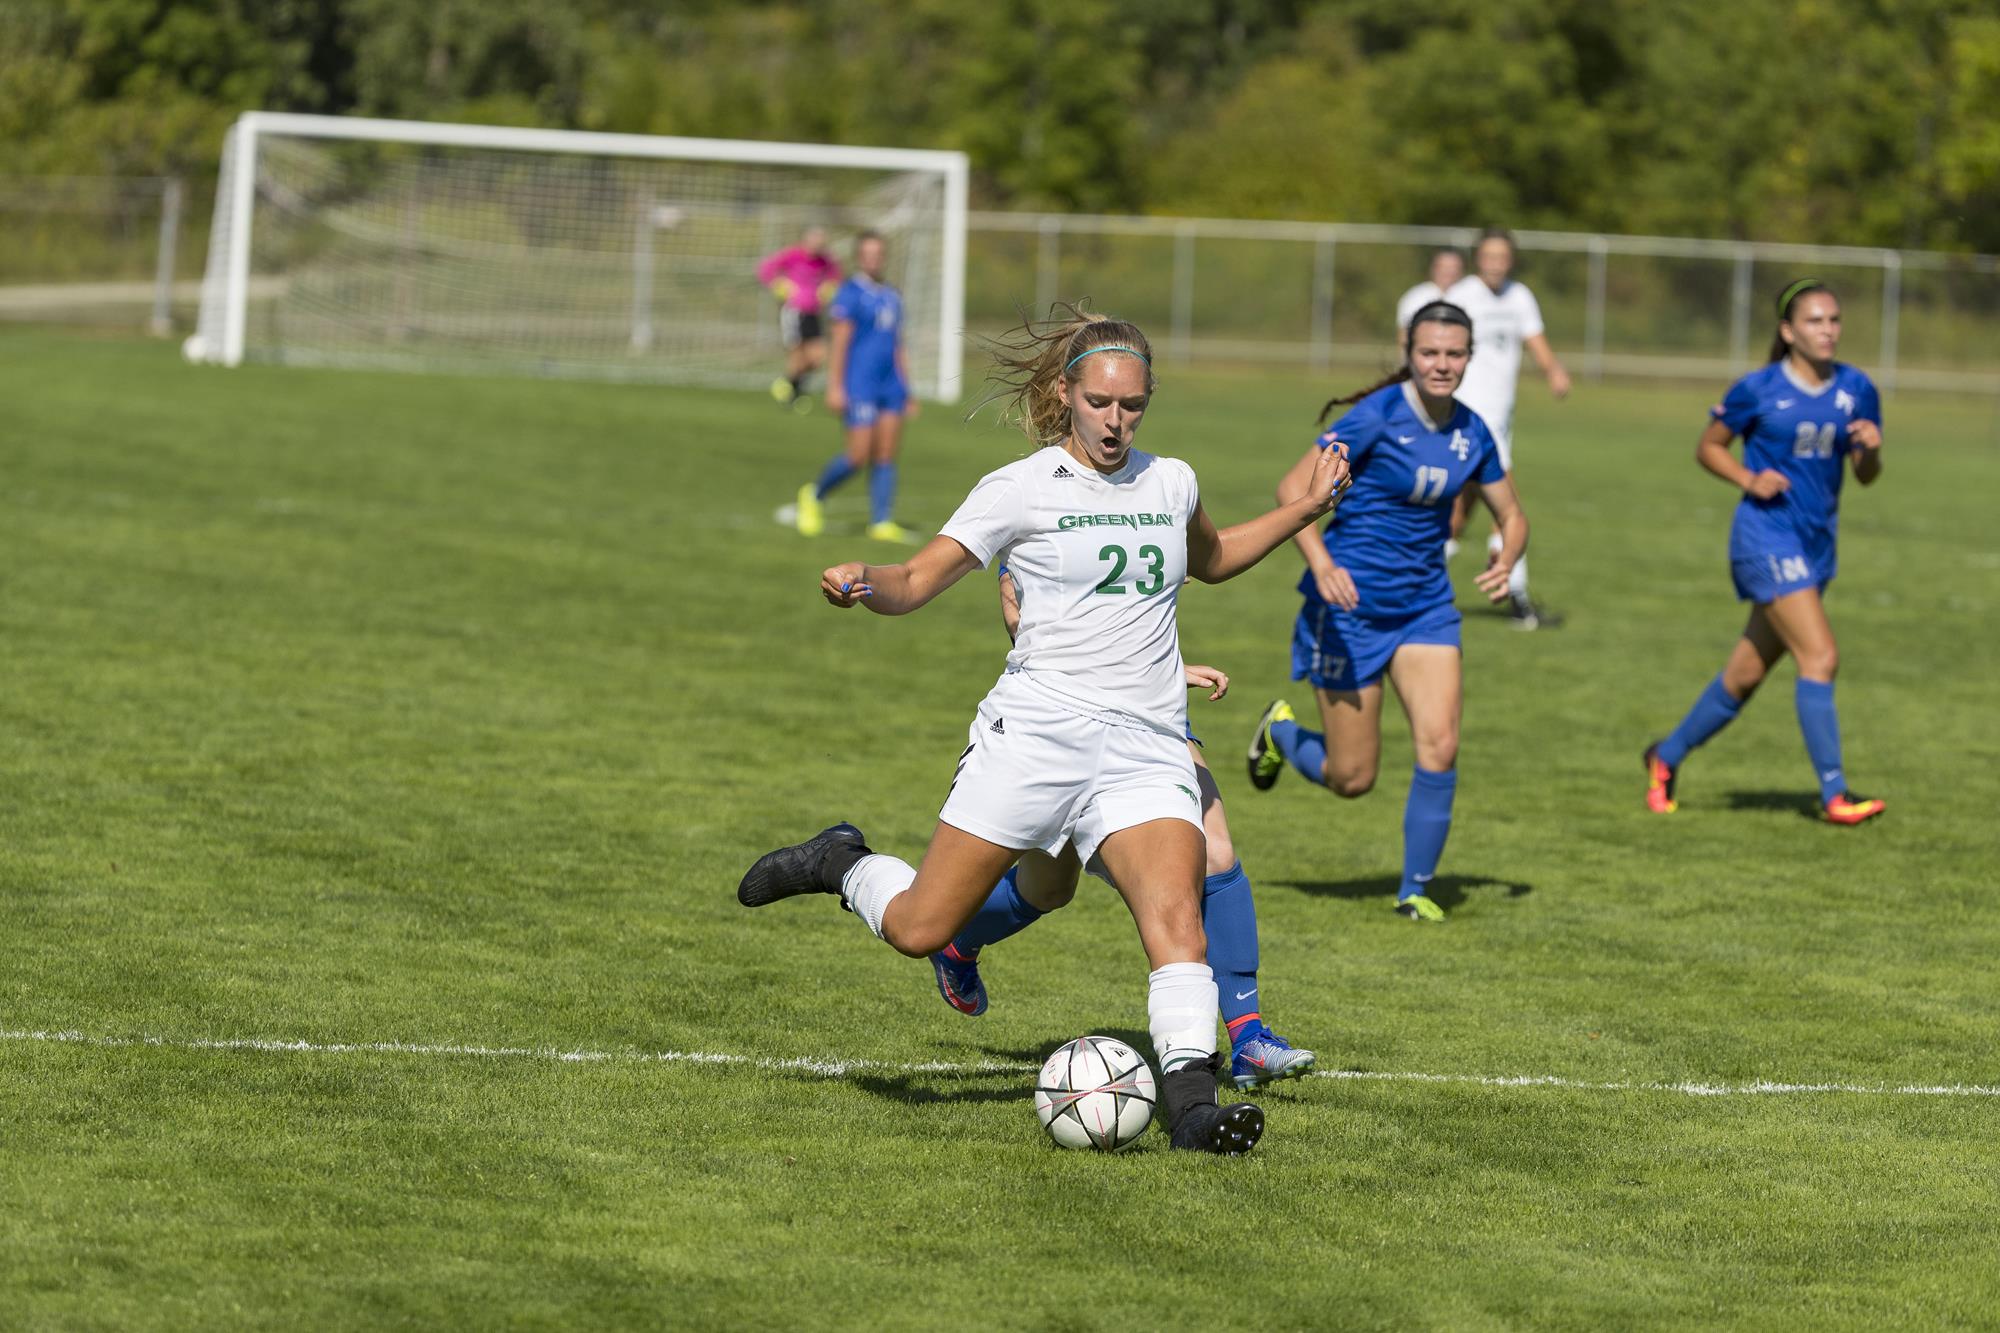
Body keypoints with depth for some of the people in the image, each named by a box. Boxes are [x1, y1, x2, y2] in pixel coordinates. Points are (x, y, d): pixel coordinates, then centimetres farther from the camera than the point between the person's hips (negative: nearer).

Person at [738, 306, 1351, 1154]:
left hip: (1146, 750, 3)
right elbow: (913, 584, -4)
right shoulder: (1022, 489, -1)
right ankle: (843, 866, 28)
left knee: (1176, 919, -20)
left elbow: (1210, 561, 37)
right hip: (1036, 730, -3)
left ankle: (1191, 1101, -26)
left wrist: (1303, 512, 26)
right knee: (919, 931, -2)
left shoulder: (1170, 482, 14)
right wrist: (864, 583, -26)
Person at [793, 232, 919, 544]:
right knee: (858, 456, -9)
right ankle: (813, 495, 13)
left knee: (886, 456, 0)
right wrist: (834, 387, -15)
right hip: (859, 386, -7)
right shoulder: (849, 293, -5)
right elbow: (839, 343, -10)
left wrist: (908, 393, 19)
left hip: (891, 386, 7)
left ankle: (882, 523, -1)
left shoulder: (892, 296, 17)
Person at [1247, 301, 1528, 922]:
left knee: (1440, 746, -13)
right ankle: (1280, 730, 35)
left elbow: (1511, 515, 13)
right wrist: (1321, 563, -32)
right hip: (1351, 605, -5)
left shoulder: (1471, 433, 1)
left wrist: (1506, 560, -9)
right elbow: (1293, 487, -18)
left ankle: (1415, 889, 3)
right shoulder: (1378, 416, -16)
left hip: (1425, 608, 5)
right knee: (1351, 778, 1)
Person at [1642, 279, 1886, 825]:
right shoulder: (1759, 389, -8)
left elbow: (1865, 475, 9)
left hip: (1818, 541, 6)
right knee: (1820, 656, -16)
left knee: (1747, 673, 12)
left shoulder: (1856, 390, 4)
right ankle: (1834, 795, -13)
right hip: (1766, 537, -6)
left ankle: (1666, 757, 30)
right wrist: (1749, 479, -13)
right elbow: (1709, 447, 4)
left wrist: (1870, 448, -13)